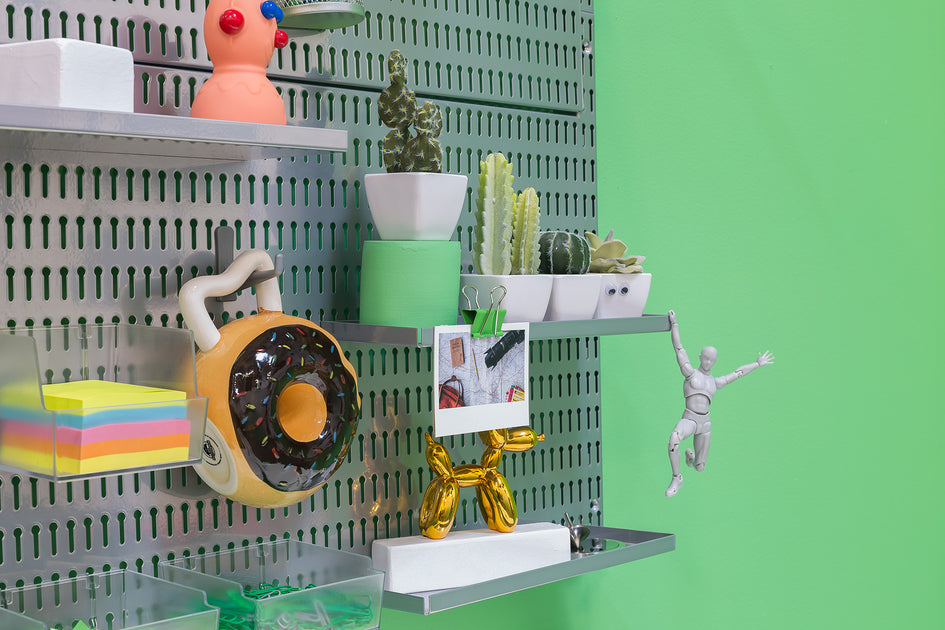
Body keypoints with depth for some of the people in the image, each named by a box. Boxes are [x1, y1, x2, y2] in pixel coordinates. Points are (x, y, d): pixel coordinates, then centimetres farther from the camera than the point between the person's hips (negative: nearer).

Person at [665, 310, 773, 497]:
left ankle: (691, 455, 49)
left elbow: (738, 372, 29)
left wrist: (758, 364, 36)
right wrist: (674, 323, -2)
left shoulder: (714, 382, 17)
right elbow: (678, 348, 0)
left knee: (699, 468, 10)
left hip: (705, 424, 5)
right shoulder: (690, 372, 4)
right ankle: (676, 478, -24)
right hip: (689, 419, -5)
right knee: (674, 439, -40)